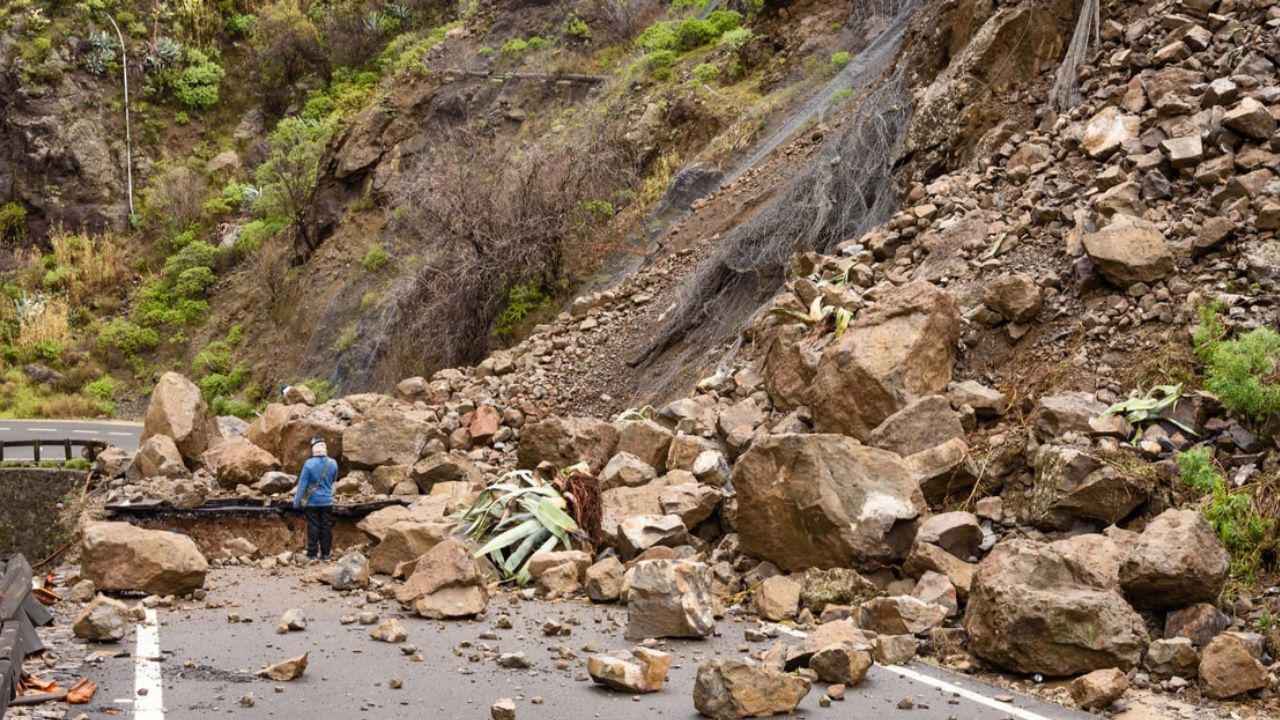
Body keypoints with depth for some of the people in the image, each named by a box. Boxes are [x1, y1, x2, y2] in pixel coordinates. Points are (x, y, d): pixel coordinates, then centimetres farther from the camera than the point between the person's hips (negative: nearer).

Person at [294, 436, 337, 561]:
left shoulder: (309, 463, -15)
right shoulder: (333, 463, -5)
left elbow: (302, 484, -11)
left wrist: (296, 502, -4)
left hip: (312, 501, -3)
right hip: (327, 501, 3)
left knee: (313, 527, 4)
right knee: (326, 527, 9)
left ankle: (312, 553, 6)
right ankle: (325, 553, 12)